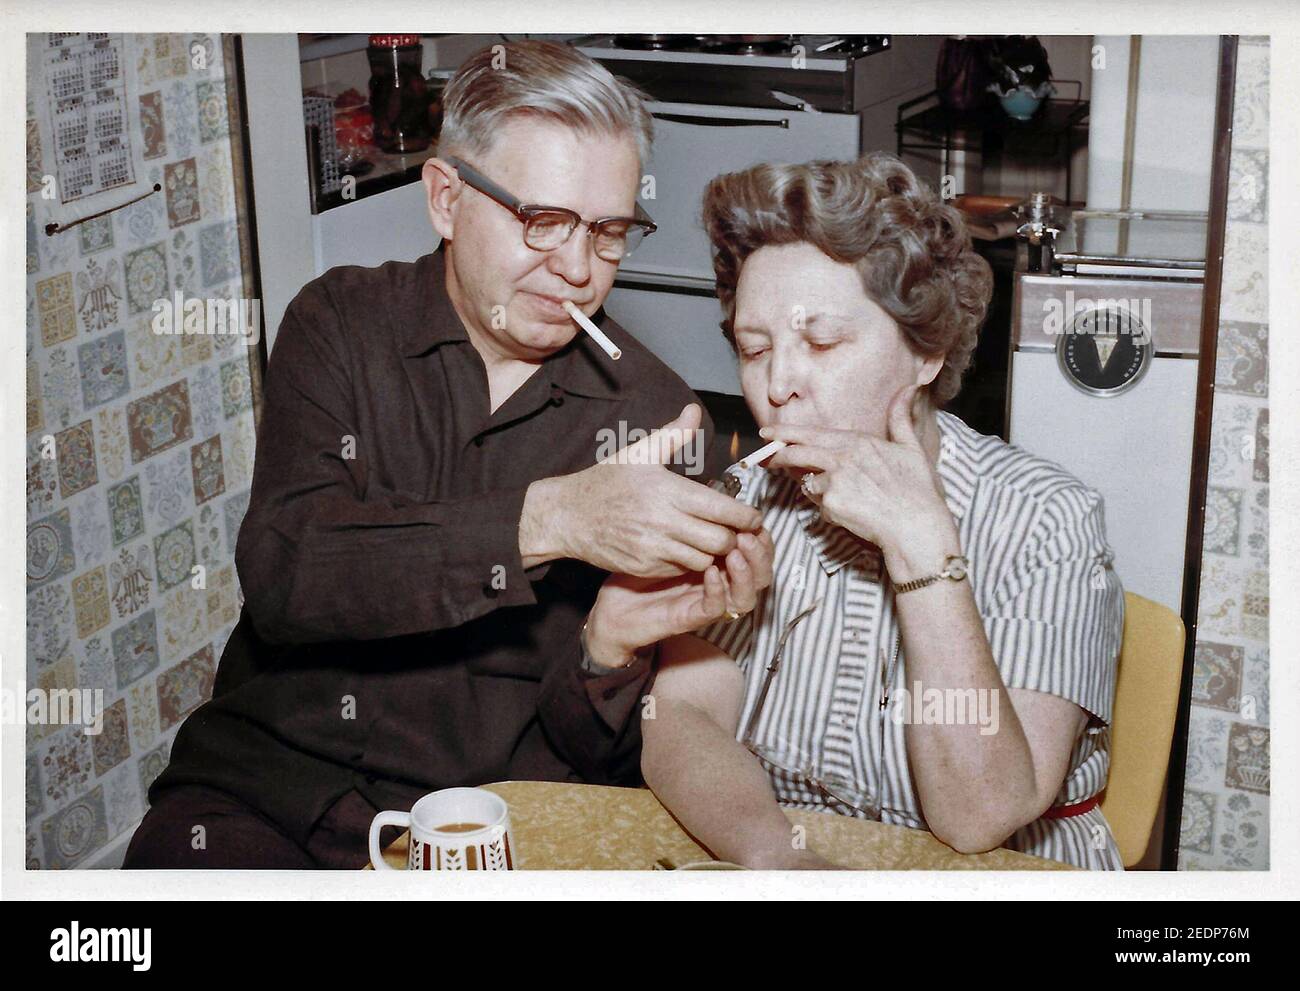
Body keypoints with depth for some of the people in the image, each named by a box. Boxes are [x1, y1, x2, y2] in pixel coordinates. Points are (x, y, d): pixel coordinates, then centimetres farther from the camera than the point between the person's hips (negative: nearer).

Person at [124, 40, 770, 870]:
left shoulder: (658, 419, -1)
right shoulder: (341, 325, 2)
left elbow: (592, 752, 0)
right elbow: (282, 574, -15)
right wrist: (546, 518, -26)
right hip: (269, 790, 0)